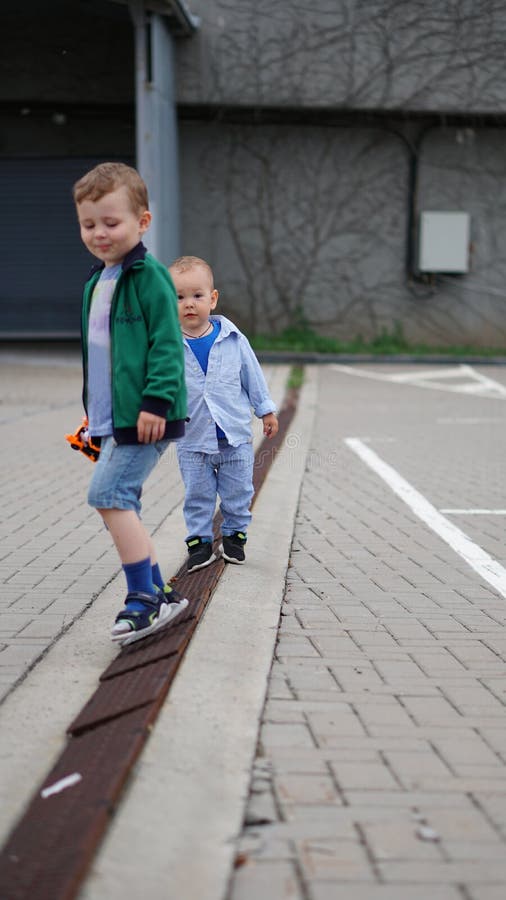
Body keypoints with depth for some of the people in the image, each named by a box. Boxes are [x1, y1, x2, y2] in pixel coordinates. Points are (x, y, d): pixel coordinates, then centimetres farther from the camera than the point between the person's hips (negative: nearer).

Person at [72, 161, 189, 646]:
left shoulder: (149, 276, -10)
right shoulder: (96, 282, 17)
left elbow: (167, 343, -15)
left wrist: (156, 400, -23)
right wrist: (93, 416, 24)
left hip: (144, 419, -9)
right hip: (113, 420, 9)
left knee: (108, 493, -16)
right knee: (120, 503, 10)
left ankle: (143, 596, -7)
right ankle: (158, 596, 21)